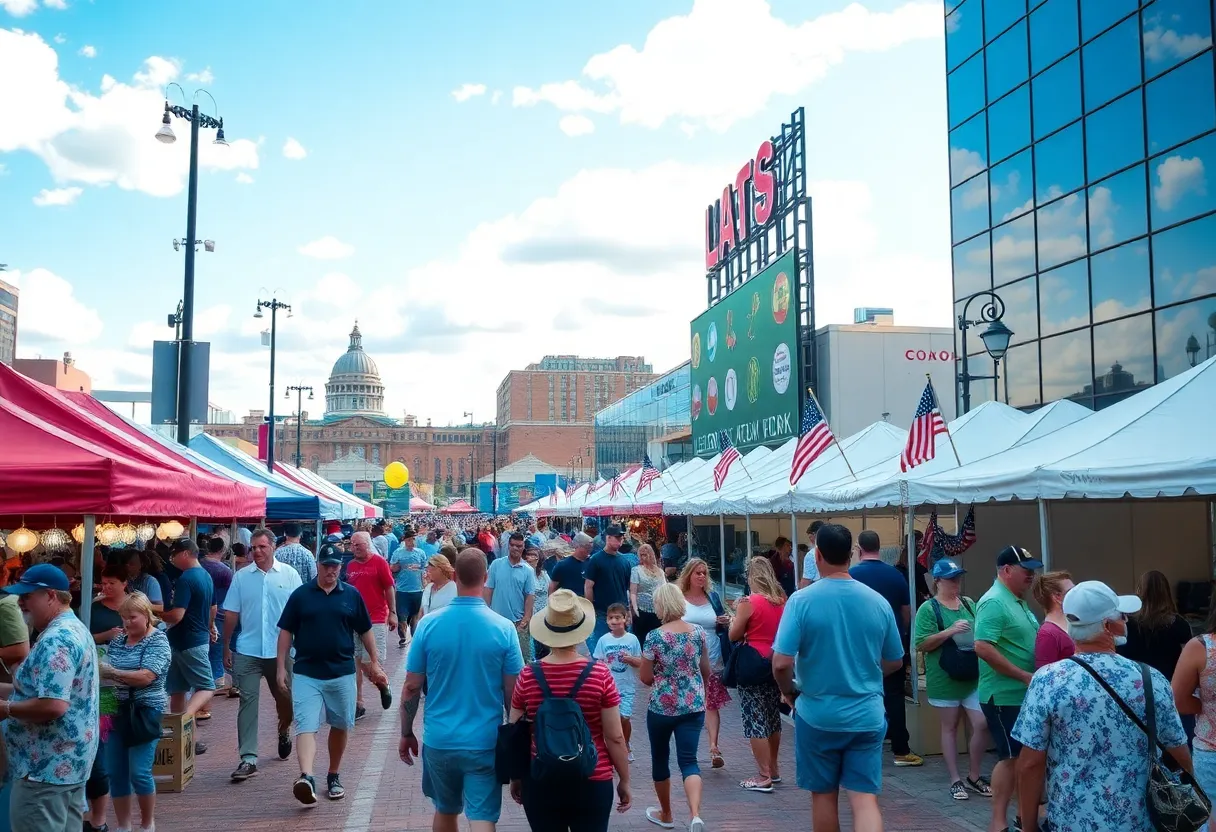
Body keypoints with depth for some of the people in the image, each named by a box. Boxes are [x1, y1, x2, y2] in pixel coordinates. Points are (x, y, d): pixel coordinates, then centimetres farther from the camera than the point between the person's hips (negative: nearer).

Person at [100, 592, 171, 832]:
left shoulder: (158, 641, -9)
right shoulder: (118, 639, 9)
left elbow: (146, 677, -21)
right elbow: (107, 669, 11)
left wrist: (112, 673, -27)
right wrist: (97, 670, -11)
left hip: (145, 712, -6)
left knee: (139, 772, -5)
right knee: (115, 773, 6)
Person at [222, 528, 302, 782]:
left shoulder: (289, 574, 0)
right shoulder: (241, 576, 2)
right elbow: (231, 614, 5)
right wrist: (225, 649, 5)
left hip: (281, 649, 0)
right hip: (247, 651, 0)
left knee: (285, 697, 14)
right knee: (248, 701, -3)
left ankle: (284, 731, 44)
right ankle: (248, 759, -1)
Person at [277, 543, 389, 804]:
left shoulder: (351, 595, 3)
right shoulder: (300, 595, 0)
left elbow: (365, 631, 9)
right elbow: (286, 632, 3)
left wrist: (375, 663, 8)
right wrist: (281, 667, -2)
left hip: (342, 673, 2)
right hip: (306, 673, -2)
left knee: (341, 726, 12)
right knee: (305, 726, -13)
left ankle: (334, 776, 27)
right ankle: (306, 778, -25)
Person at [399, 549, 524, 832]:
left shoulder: (428, 624, -7)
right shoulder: (504, 628, -10)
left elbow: (411, 687, -3)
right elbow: (514, 694, -5)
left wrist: (406, 734, 11)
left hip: (439, 740, 2)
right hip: (485, 742, -2)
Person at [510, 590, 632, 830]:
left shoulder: (527, 677, -7)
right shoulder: (600, 674, -11)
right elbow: (615, 737, -7)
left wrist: (515, 778, 16)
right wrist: (624, 780, 6)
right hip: (592, 783, -1)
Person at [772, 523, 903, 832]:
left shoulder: (801, 600, -12)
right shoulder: (878, 602, -1)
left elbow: (781, 663, -17)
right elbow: (895, 662, 11)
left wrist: (790, 693, 3)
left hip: (817, 715, -2)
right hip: (867, 716, 2)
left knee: (824, 796, 14)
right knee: (865, 799, 2)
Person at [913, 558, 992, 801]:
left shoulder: (969, 604, 10)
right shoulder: (929, 608, -6)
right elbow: (921, 645, -12)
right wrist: (949, 631, -20)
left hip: (973, 675, 4)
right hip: (945, 678, -4)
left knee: (982, 725, 1)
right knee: (950, 727, 7)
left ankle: (974, 776, 19)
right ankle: (955, 780, 18)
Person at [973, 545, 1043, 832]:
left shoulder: (1017, 602, 13)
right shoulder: (994, 602, -18)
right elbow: (983, 647, -26)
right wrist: (1025, 676, -22)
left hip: (1023, 695, 9)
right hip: (1004, 695, -9)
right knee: (1010, 757, -4)